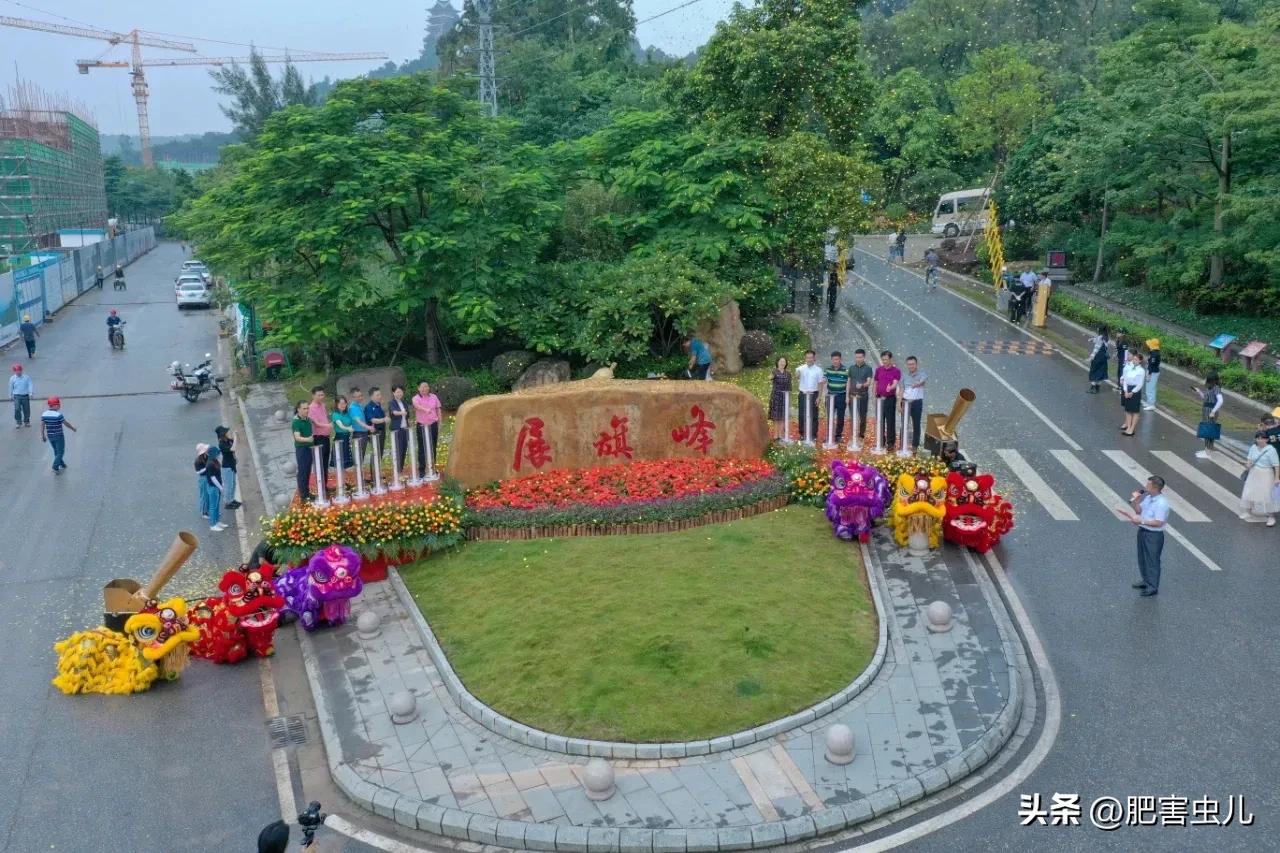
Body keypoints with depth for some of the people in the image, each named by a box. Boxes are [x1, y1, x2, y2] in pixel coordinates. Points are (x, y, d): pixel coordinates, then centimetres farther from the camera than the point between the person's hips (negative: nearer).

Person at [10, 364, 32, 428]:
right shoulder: (12, 378, 1)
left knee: (26, 410, 7)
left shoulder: (26, 377, -1)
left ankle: (26, 421, 25)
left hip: (25, 396, 1)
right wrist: (10, 396, 17)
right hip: (17, 396, -1)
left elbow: (30, 385, -5)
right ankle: (18, 422, -1)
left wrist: (31, 393, -16)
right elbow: (11, 387, 11)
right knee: (17, 409, -11)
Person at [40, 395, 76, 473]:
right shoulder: (58, 415, -21)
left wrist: (42, 435, 9)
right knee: (60, 452, 5)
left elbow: (42, 425, 0)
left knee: (56, 451, 22)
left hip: (50, 436, 6)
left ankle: (62, 464, 37)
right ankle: (55, 467, -4)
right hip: (59, 436, -6)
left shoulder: (44, 414, -3)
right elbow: (66, 423, -12)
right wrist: (73, 428, 6)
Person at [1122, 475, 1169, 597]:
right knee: (1142, 558, 21)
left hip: (1154, 535, -9)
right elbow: (1139, 510, 12)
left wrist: (1141, 521, -27)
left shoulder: (1162, 503, -24)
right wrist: (1134, 501, -6)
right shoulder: (1148, 497, 1)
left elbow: (1158, 523, -26)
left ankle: (1153, 587, 16)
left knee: (1152, 560, 4)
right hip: (1143, 531, 9)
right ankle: (1146, 581, 38)